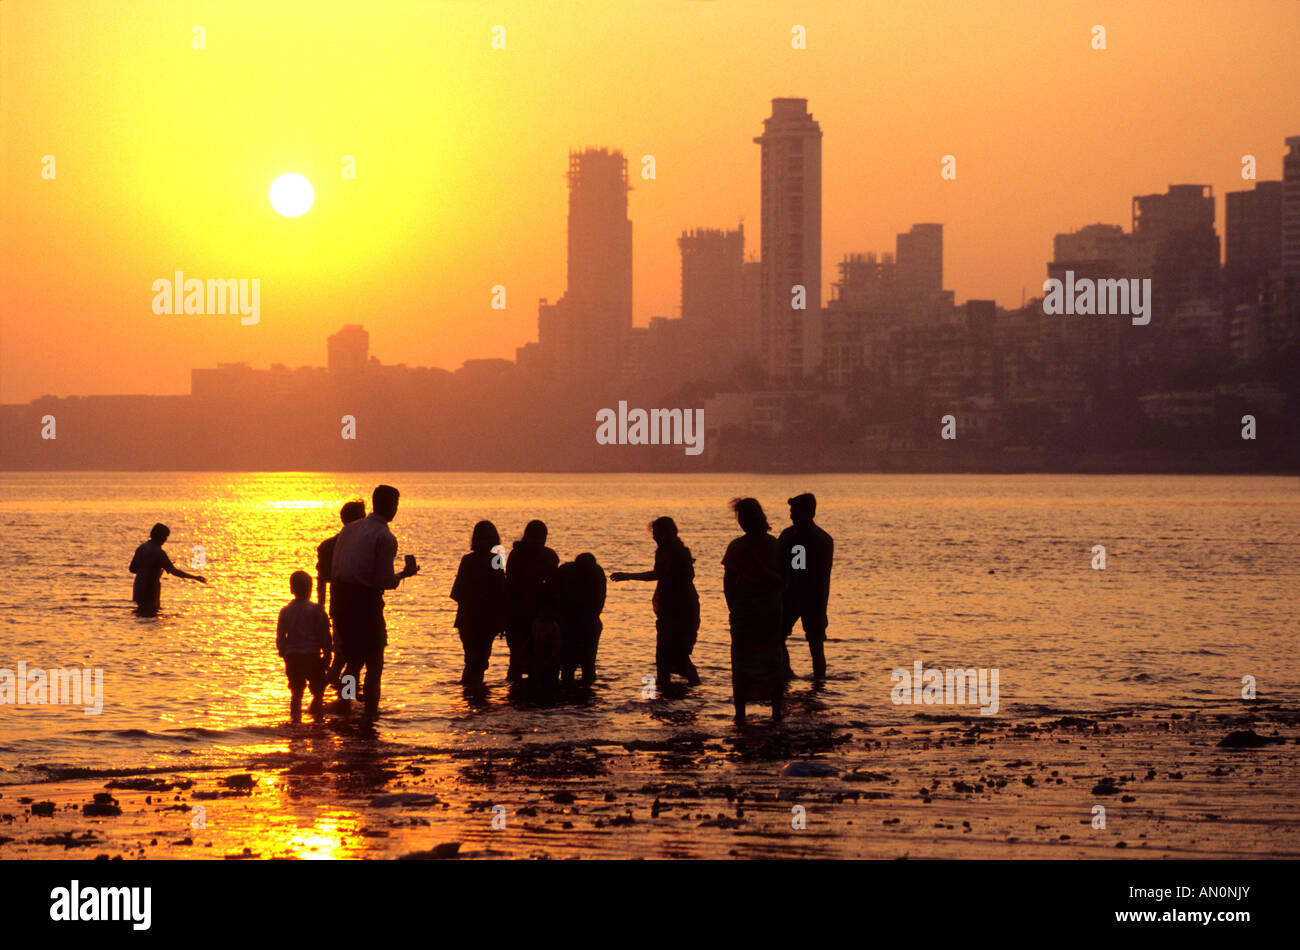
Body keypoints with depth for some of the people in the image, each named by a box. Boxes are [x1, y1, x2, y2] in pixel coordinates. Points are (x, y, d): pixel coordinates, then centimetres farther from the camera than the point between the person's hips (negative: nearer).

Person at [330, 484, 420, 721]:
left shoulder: (349, 529, 10)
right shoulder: (385, 537, -11)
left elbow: (333, 571, 11)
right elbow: (385, 581, -14)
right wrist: (405, 574, 4)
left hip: (341, 595, 6)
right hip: (366, 600, -6)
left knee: (354, 658, 21)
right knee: (374, 662, 7)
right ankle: (370, 714, 7)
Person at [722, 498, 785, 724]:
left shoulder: (737, 547, -10)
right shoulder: (775, 545, -1)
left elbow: (728, 583, -7)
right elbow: (783, 579, 4)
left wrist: (733, 608, 5)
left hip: (744, 611, -2)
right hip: (772, 612, 3)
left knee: (742, 662, 6)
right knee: (773, 661, 12)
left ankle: (740, 714, 6)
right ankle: (776, 712, 13)